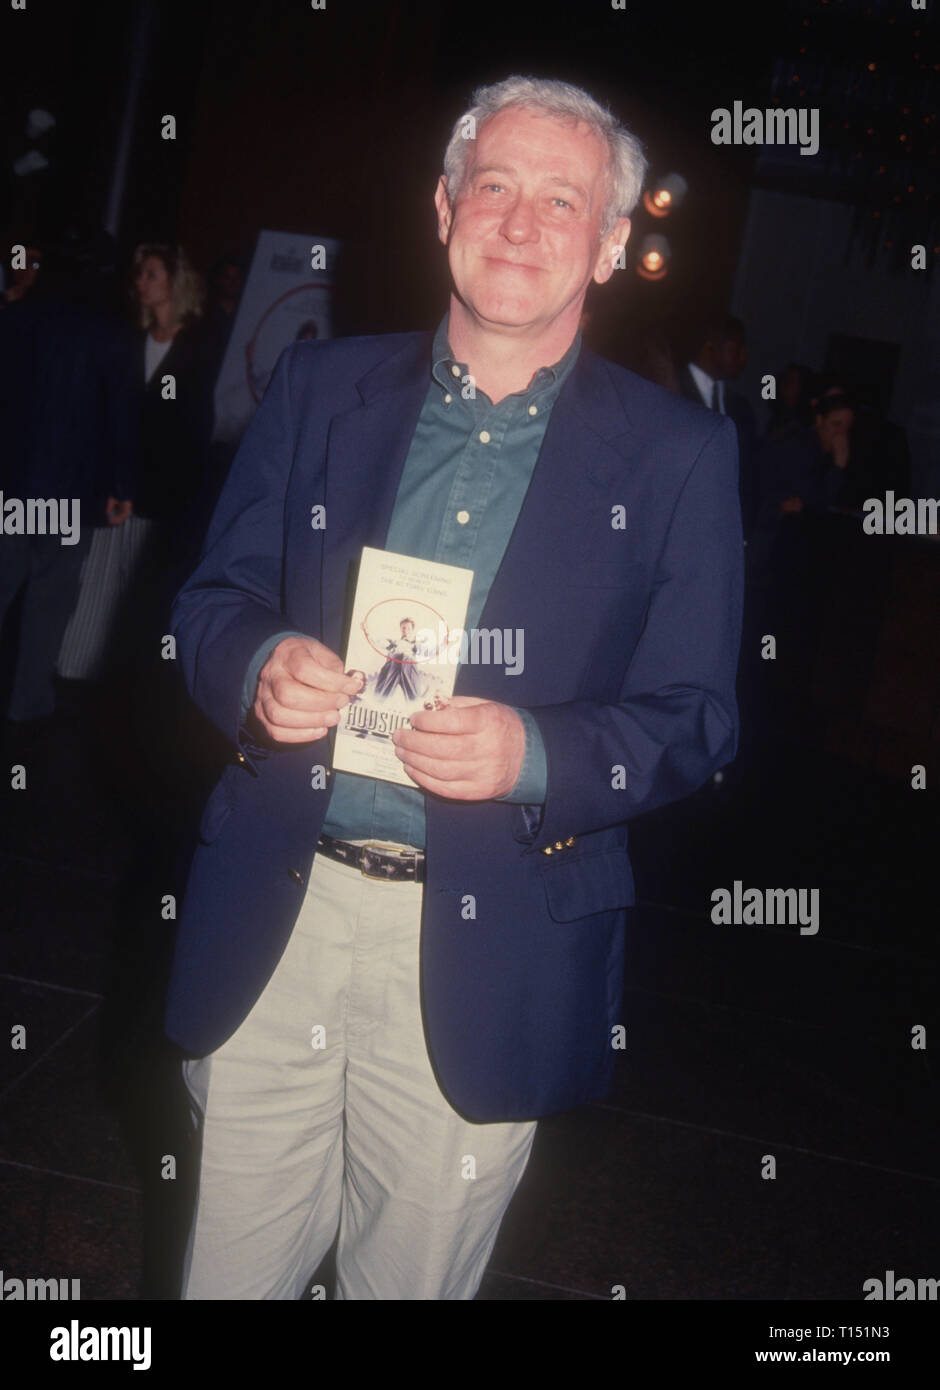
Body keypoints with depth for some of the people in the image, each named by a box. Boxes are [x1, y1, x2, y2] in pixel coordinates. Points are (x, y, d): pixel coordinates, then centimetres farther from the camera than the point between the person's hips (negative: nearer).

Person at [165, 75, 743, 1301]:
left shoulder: (677, 454, -1)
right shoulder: (321, 386, 6)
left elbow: (696, 724, -2)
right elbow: (210, 600, 9)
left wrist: (532, 755, -21)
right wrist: (259, 669, -14)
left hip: (484, 955, -1)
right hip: (274, 913, 2)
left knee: (415, 1279, 14)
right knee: (230, 1272, 14)